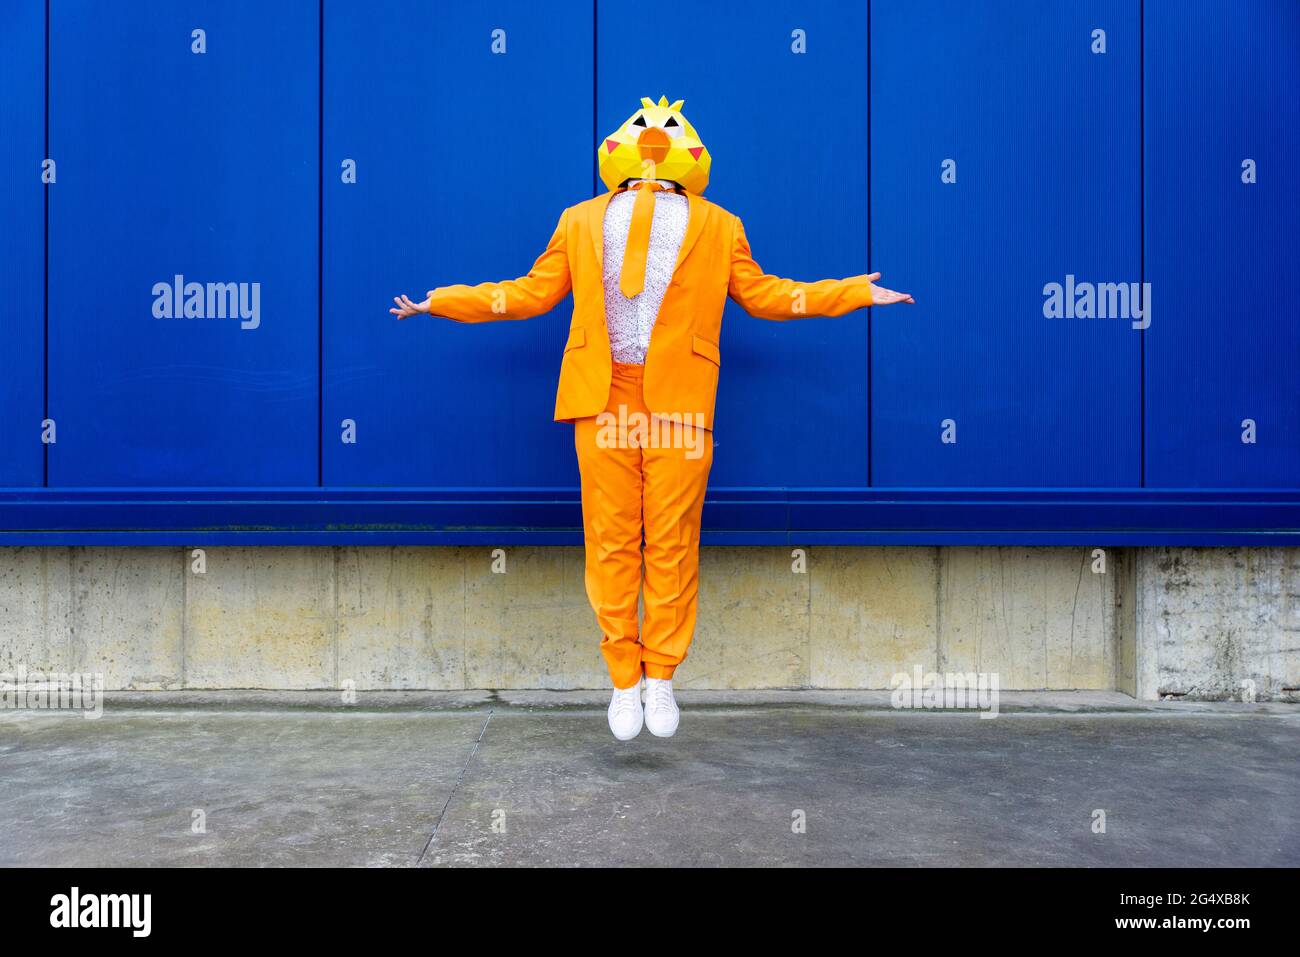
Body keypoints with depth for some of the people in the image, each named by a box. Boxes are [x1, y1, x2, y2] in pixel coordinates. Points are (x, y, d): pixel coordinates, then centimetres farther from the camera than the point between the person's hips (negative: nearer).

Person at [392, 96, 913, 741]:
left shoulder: (717, 226, 15)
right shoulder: (582, 221, 17)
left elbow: (761, 295, 19)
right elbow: (533, 292, 20)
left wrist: (857, 293, 18)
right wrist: (439, 302, 18)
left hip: (680, 406, 0)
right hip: (603, 399, 1)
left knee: (672, 543, -1)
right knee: (611, 543, 1)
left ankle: (661, 676, 13)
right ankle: (623, 680, 13)